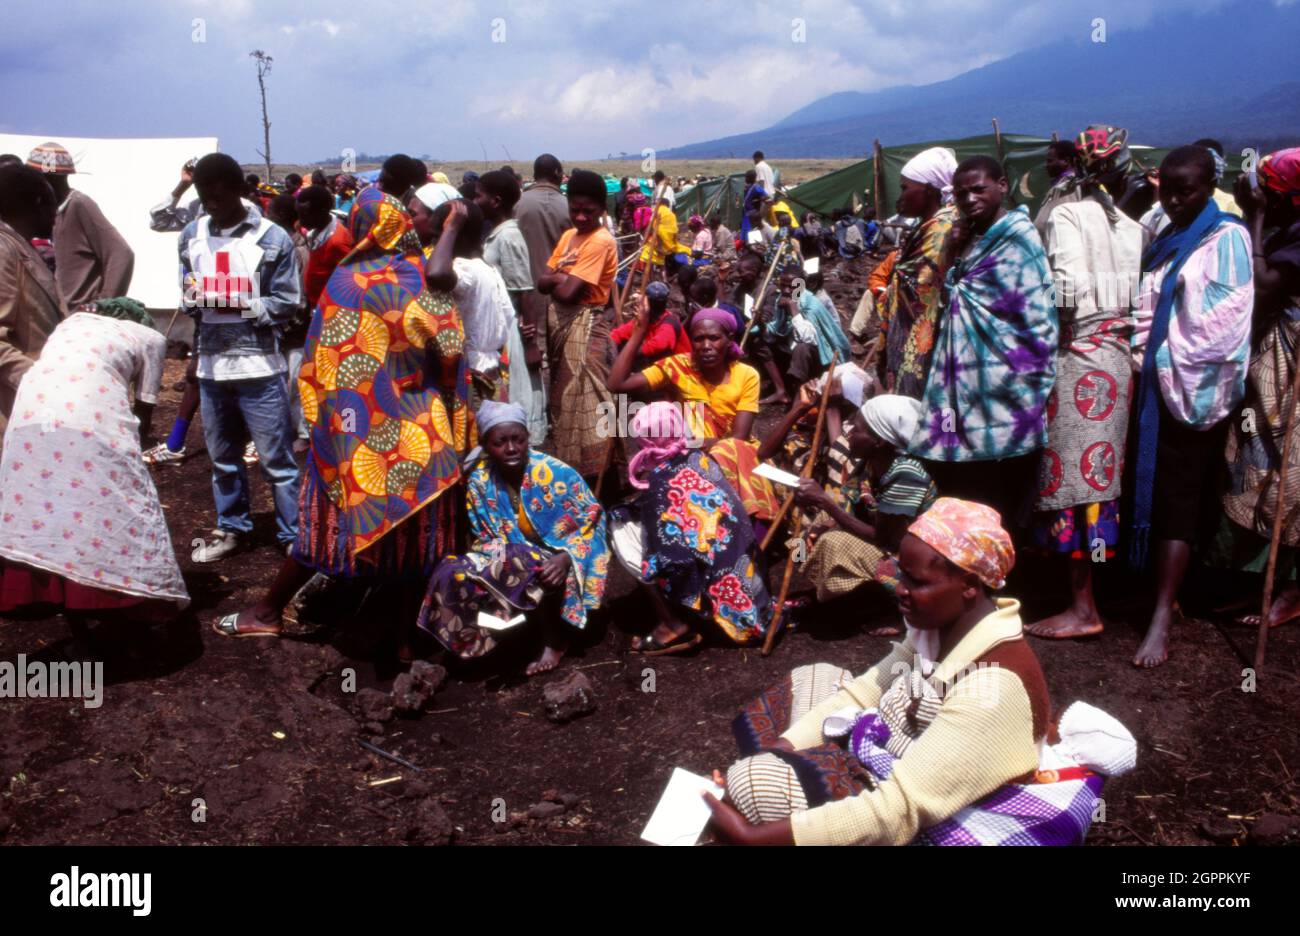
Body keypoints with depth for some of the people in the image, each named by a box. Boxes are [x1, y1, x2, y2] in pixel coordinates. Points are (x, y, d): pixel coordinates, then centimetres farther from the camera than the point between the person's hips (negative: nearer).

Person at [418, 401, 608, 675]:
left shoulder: (556, 472, -18)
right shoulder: (479, 480, -7)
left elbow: (591, 520, -12)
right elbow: (484, 538, 2)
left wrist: (565, 558, -29)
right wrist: (501, 560, -21)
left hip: (558, 561, -3)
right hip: (515, 561, 4)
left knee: (529, 571, -36)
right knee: (453, 575, -19)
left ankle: (555, 640, -10)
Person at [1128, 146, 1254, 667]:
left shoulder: (1226, 237, -5)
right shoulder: (1165, 241, 17)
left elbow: (1225, 318, -13)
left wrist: (1170, 356, -10)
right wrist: (1144, 356, 0)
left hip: (1196, 384, -7)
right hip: (1160, 381, 7)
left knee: (1178, 497, -8)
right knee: (1154, 488, 7)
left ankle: (1162, 619, -8)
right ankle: (1167, 593, 17)